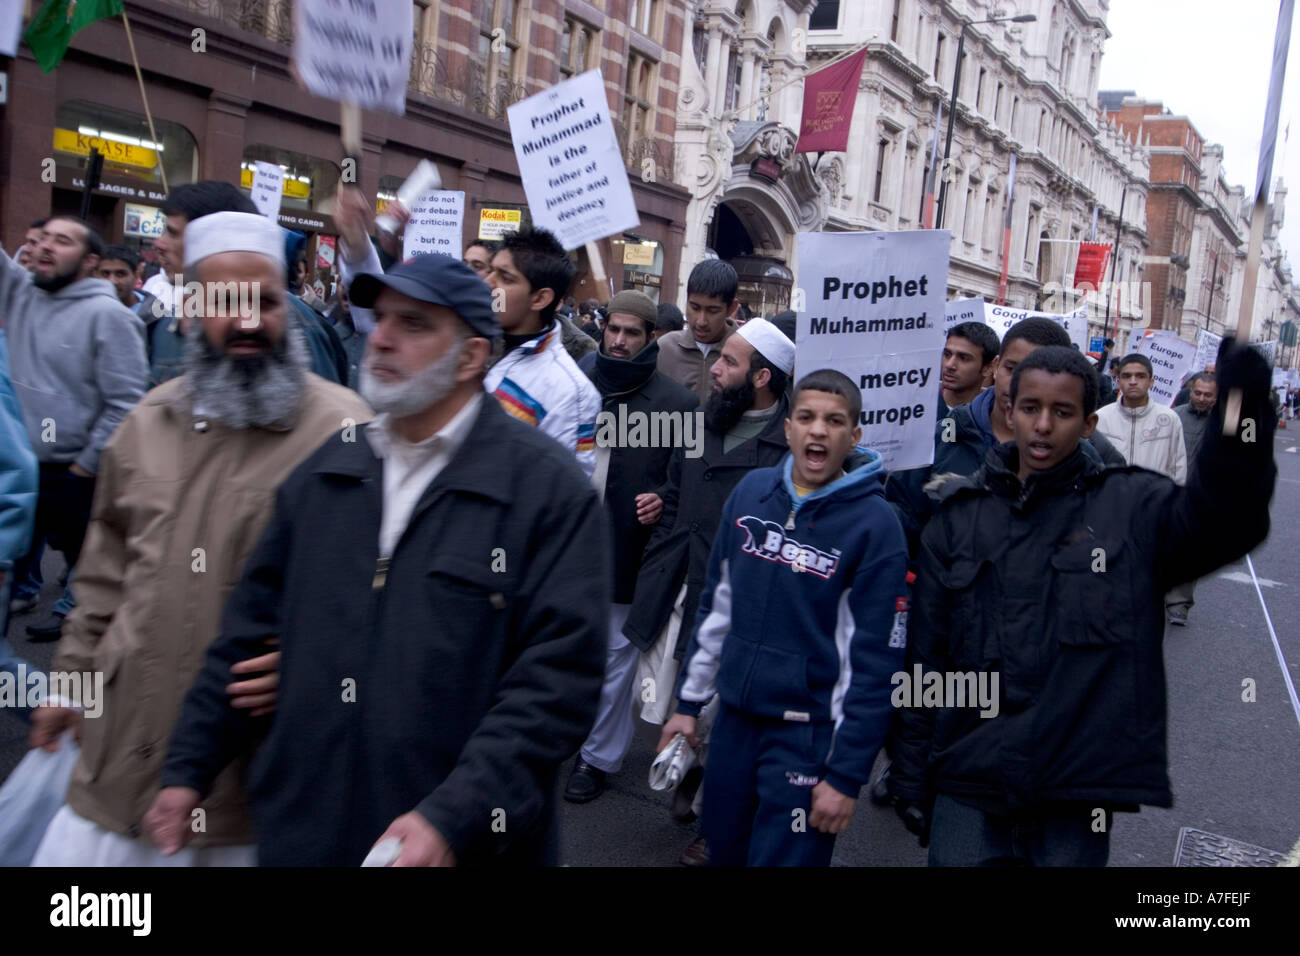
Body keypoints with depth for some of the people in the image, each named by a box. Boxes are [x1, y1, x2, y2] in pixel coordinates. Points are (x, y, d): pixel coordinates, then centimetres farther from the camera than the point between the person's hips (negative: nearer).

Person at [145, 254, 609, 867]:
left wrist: (455, 819, -25)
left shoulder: (550, 491, -12)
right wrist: (189, 768, 11)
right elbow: (251, 629, 12)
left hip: (463, 846, -4)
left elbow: (558, 676, -18)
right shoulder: (325, 472, 7)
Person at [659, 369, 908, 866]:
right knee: (723, 852, 17)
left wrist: (847, 774, -11)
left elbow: (875, 662, -11)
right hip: (734, 718, 5)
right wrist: (689, 701, 12)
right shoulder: (751, 490, 1)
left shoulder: (875, 524, -12)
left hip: (810, 734, -4)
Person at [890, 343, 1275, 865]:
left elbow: (1226, 522, -20)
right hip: (967, 788, 2)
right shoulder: (961, 514, 4)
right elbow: (925, 655, 7)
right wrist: (912, 778, 8)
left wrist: (1242, 412, -35)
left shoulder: (1133, 507, 0)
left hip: (1078, 799, -1)